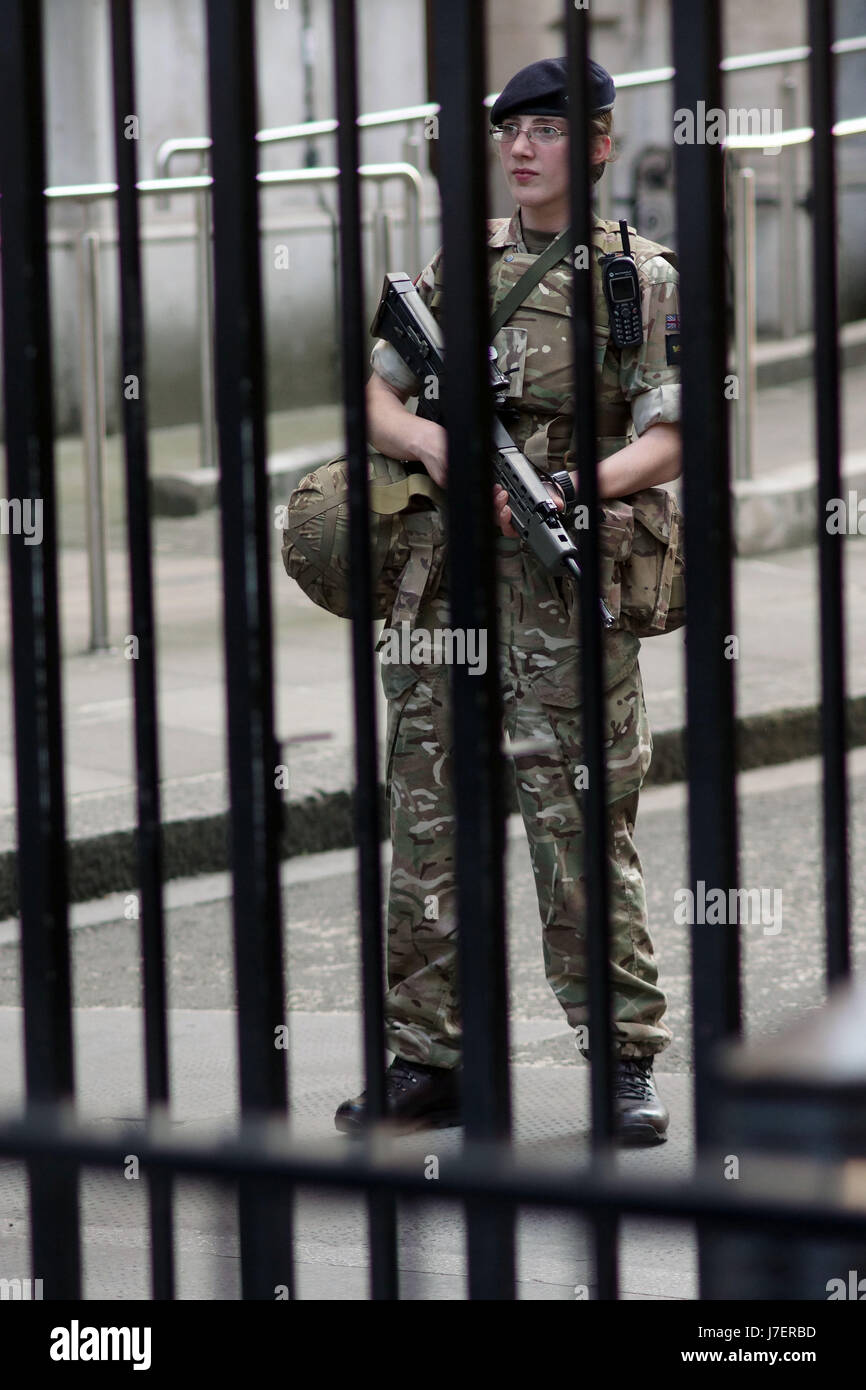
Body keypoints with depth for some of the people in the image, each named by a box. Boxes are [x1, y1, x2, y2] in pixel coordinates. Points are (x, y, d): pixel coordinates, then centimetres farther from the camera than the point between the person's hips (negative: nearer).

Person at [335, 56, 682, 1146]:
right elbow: (375, 391, 14)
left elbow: (667, 437, -4)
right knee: (428, 822, 6)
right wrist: (424, 437, -8)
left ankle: (625, 1064, 2)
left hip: (563, 597, -4)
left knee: (583, 831, -5)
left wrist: (574, 488, -22)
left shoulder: (643, 279, 3)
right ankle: (427, 1059, 14)